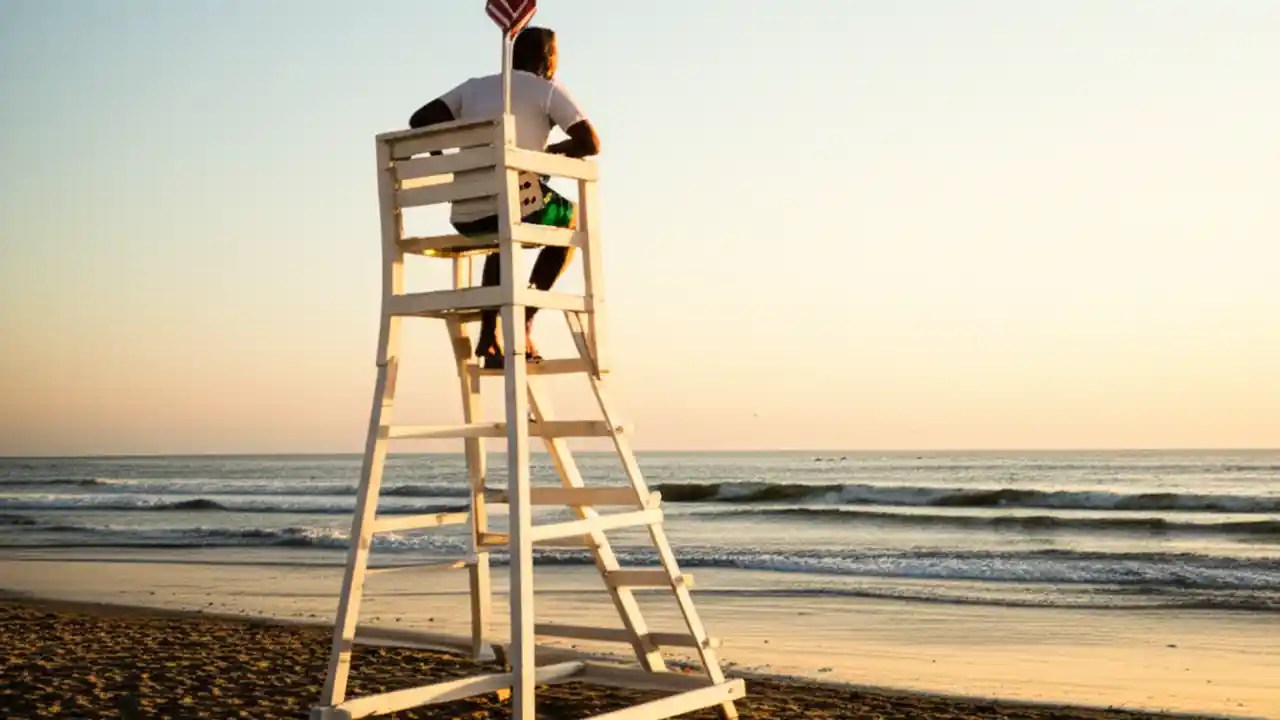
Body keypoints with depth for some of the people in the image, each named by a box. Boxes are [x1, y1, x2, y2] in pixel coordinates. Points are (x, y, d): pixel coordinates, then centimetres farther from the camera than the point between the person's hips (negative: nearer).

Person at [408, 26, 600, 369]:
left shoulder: (474, 86, 20)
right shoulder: (547, 89, 9)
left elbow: (419, 120, 12)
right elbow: (591, 143, 2)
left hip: (465, 218, 5)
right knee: (571, 222, 28)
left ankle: (488, 334, 23)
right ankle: (525, 320, 14)